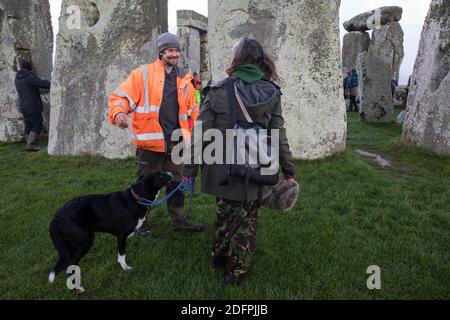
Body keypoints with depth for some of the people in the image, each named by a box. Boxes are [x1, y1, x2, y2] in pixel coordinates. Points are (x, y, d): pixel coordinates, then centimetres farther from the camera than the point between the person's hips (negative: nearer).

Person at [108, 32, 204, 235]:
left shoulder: (184, 80, 12)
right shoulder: (143, 74, -2)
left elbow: (192, 111, 20)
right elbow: (122, 96, -7)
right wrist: (118, 113, -27)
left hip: (175, 143, 4)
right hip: (149, 142, -4)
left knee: (176, 184, 14)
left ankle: (179, 220, 29)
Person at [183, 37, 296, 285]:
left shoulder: (217, 91, -9)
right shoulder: (271, 93, -4)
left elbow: (200, 134, -8)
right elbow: (279, 135, -1)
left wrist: (190, 168, 1)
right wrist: (288, 168, 11)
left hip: (222, 171, 0)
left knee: (224, 214, 22)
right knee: (247, 221, 15)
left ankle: (219, 257, 41)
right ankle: (236, 272, 27)